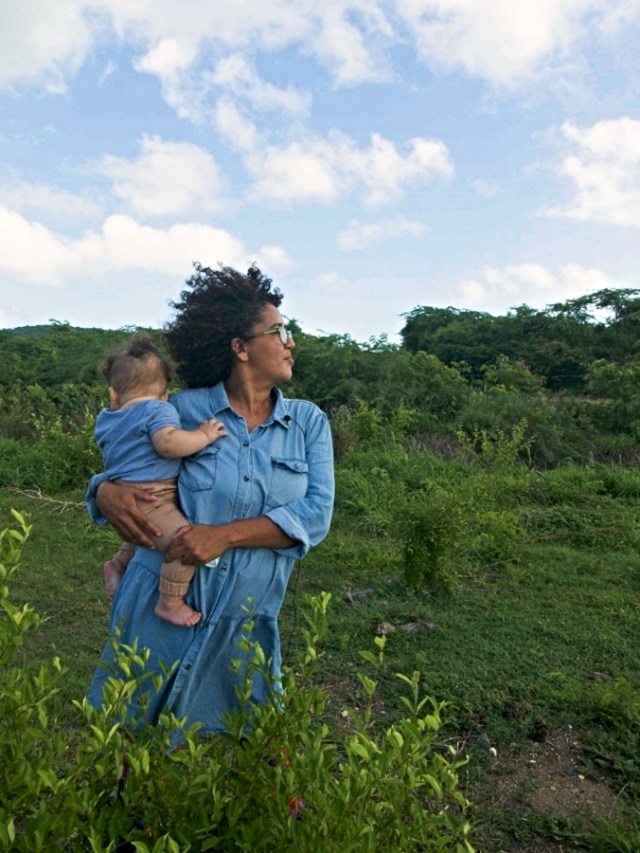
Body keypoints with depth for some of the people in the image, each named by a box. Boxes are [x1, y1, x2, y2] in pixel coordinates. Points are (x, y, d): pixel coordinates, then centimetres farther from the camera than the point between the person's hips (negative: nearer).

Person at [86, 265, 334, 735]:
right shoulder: (182, 410, -4)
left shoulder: (309, 422, 0)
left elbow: (316, 513, -9)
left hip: (244, 625, 1)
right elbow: (122, 465, 7)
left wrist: (226, 534, -20)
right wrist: (108, 493, -17)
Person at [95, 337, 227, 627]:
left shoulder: (107, 419, 17)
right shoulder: (159, 409, -10)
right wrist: (204, 435, -18)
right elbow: (167, 443, -28)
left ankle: (118, 563, 44)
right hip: (148, 499, -10)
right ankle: (170, 603, -11)